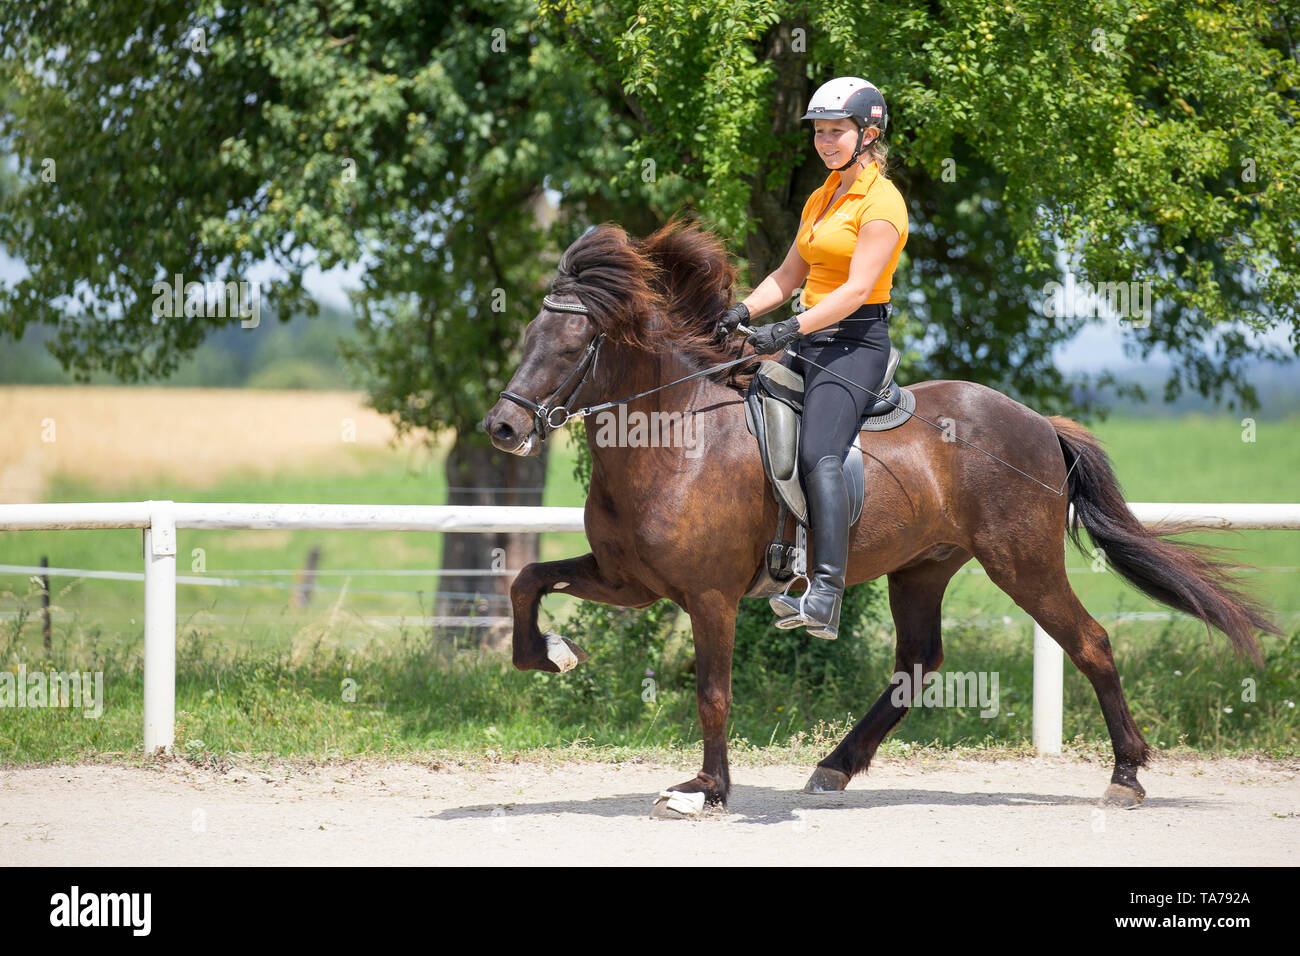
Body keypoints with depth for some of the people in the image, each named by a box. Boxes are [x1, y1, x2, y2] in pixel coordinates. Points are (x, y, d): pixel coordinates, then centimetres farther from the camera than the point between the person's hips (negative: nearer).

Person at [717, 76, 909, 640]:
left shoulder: (880, 203, -10)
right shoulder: (821, 199, 19)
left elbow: (857, 288, -19)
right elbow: (791, 274, 21)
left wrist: (791, 329, -27)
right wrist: (745, 311, 3)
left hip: (855, 341, -10)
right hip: (810, 339, 10)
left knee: (818, 454, -26)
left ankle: (826, 594, -37)